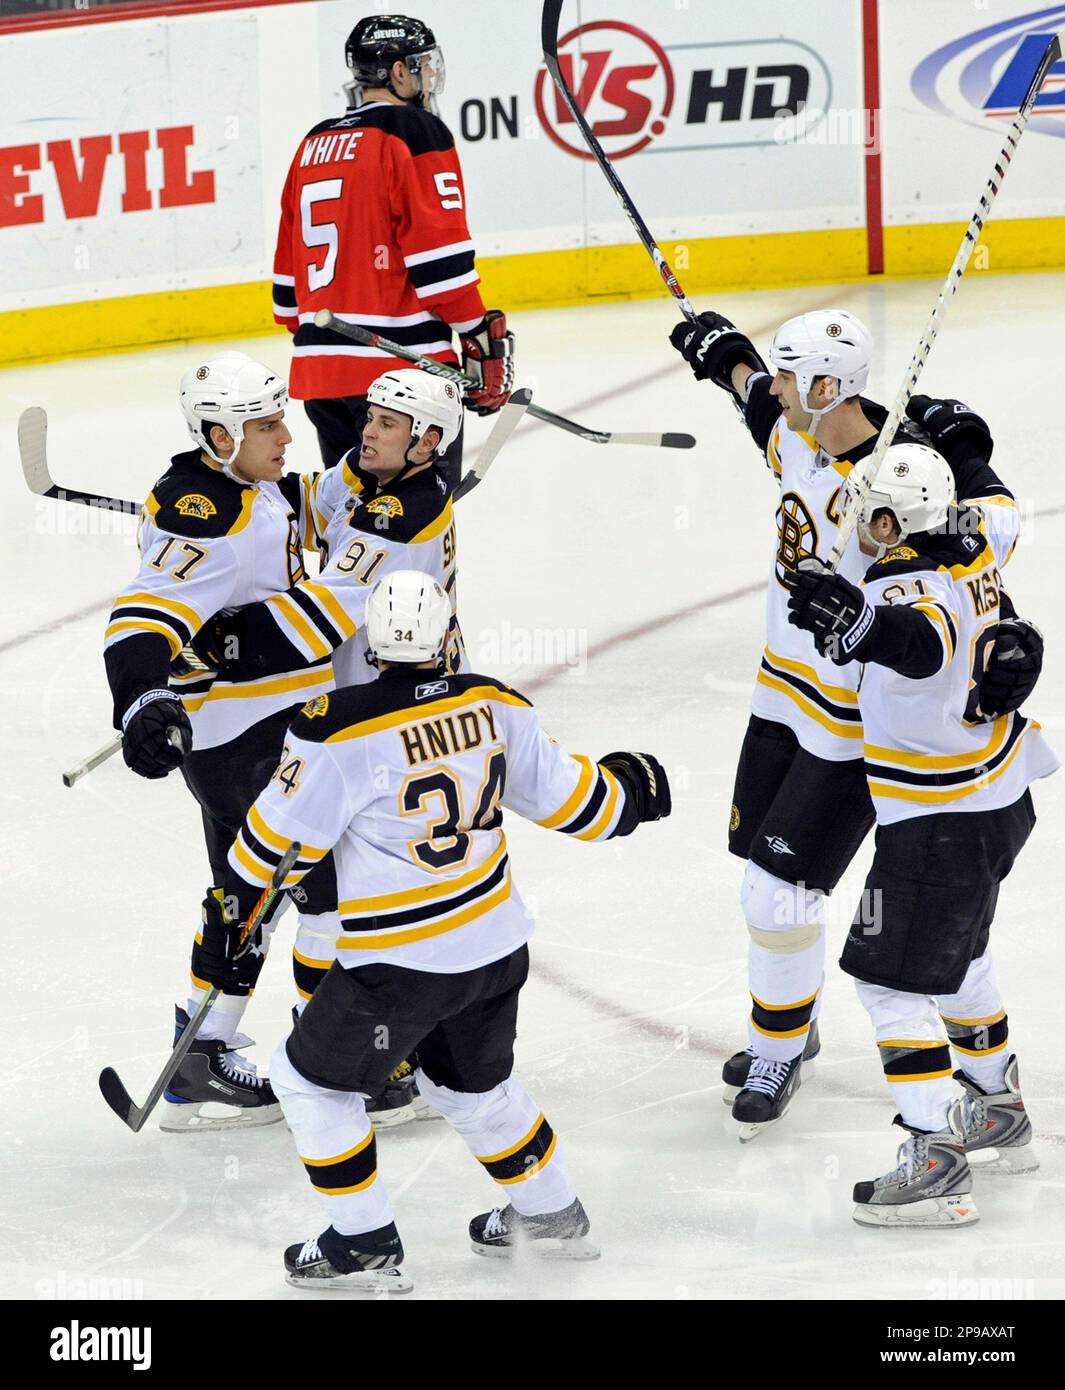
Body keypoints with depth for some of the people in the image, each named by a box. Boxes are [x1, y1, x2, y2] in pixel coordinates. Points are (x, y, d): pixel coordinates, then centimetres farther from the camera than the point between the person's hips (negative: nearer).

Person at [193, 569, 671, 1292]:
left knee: (313, 1079, 13)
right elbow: (566, 795, 6)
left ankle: (367, 1246, 15)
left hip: (402, 961, -6)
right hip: (498, 946, 6)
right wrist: (628, 788, 28)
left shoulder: (344, 728, -20)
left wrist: (231, 912, 3)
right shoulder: (495, 707, -5)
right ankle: (553, 1215, 42)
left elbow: (280, 836, -12)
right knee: (475, 1080, 29)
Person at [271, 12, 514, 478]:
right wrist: (486, 341, -9)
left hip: (317, 369, 8)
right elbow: (442, 261, -14)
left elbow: (289, 275, 20)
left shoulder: (313, 146, 16)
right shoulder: (414, 133, -7)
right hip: (399, 365, -8)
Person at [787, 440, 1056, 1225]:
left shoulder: (904, 582, -29)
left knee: (892, 978, -7)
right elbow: (1000, 512, 22)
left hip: (941, 824, -10)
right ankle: (1000, 1116, 40)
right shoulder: (970, 543, -2)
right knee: (955, 956, 27)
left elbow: (924, 640, -53)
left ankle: (937, 1159, -10)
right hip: (1000, 799, 10)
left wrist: (859, 622, -69)